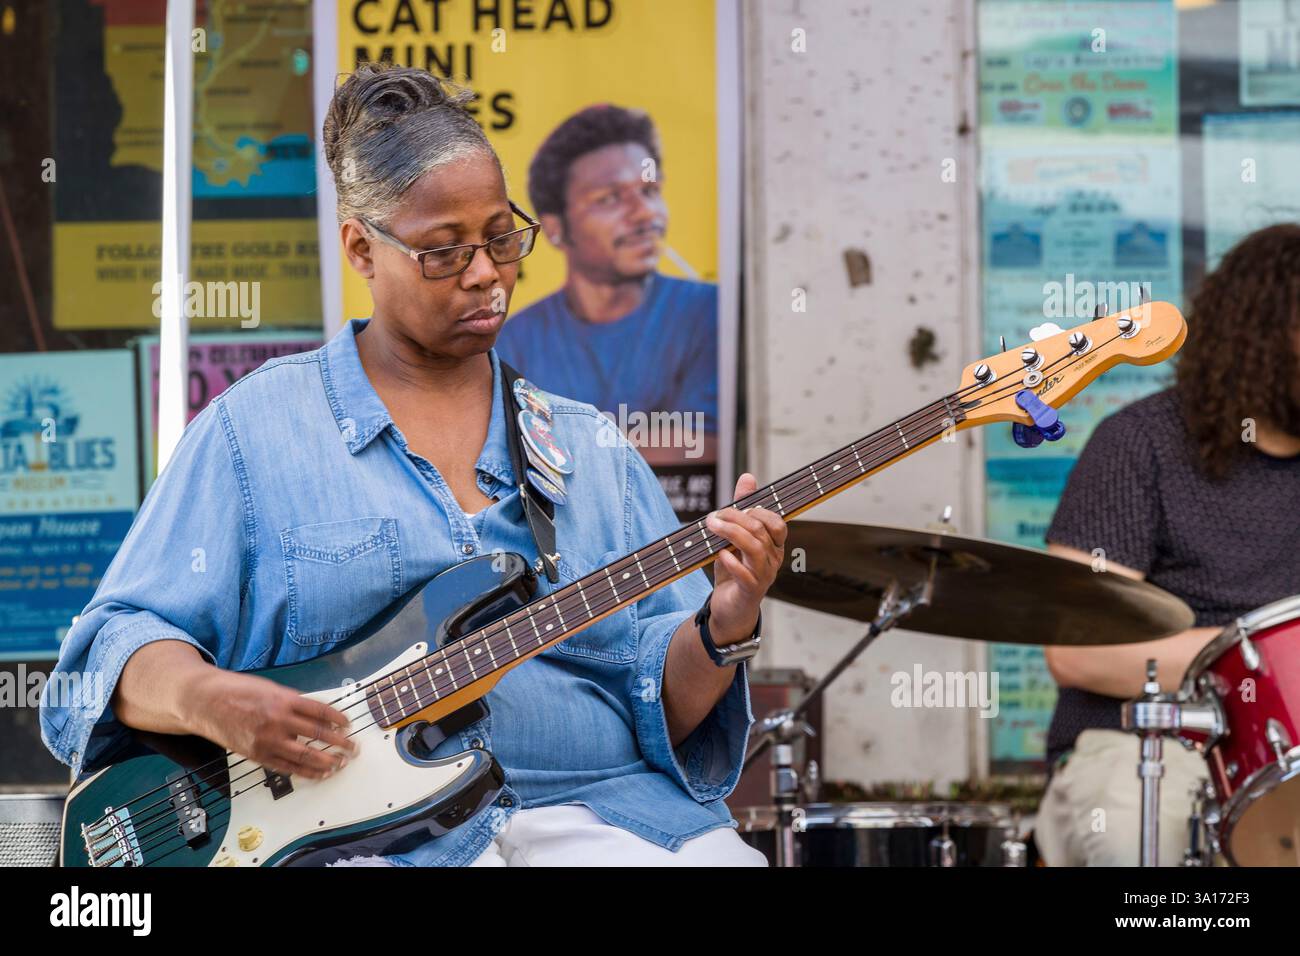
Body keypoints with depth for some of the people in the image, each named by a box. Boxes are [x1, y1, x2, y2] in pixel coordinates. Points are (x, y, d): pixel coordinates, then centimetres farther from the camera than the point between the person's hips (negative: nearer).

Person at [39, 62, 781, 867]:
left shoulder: (591, 450, 17)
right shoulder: (257, 430, 7)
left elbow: (666, 704, 12)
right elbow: (122, 647, 2)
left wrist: (720, 631, -10)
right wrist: (208, 699, -19)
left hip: (596, 812, 4)